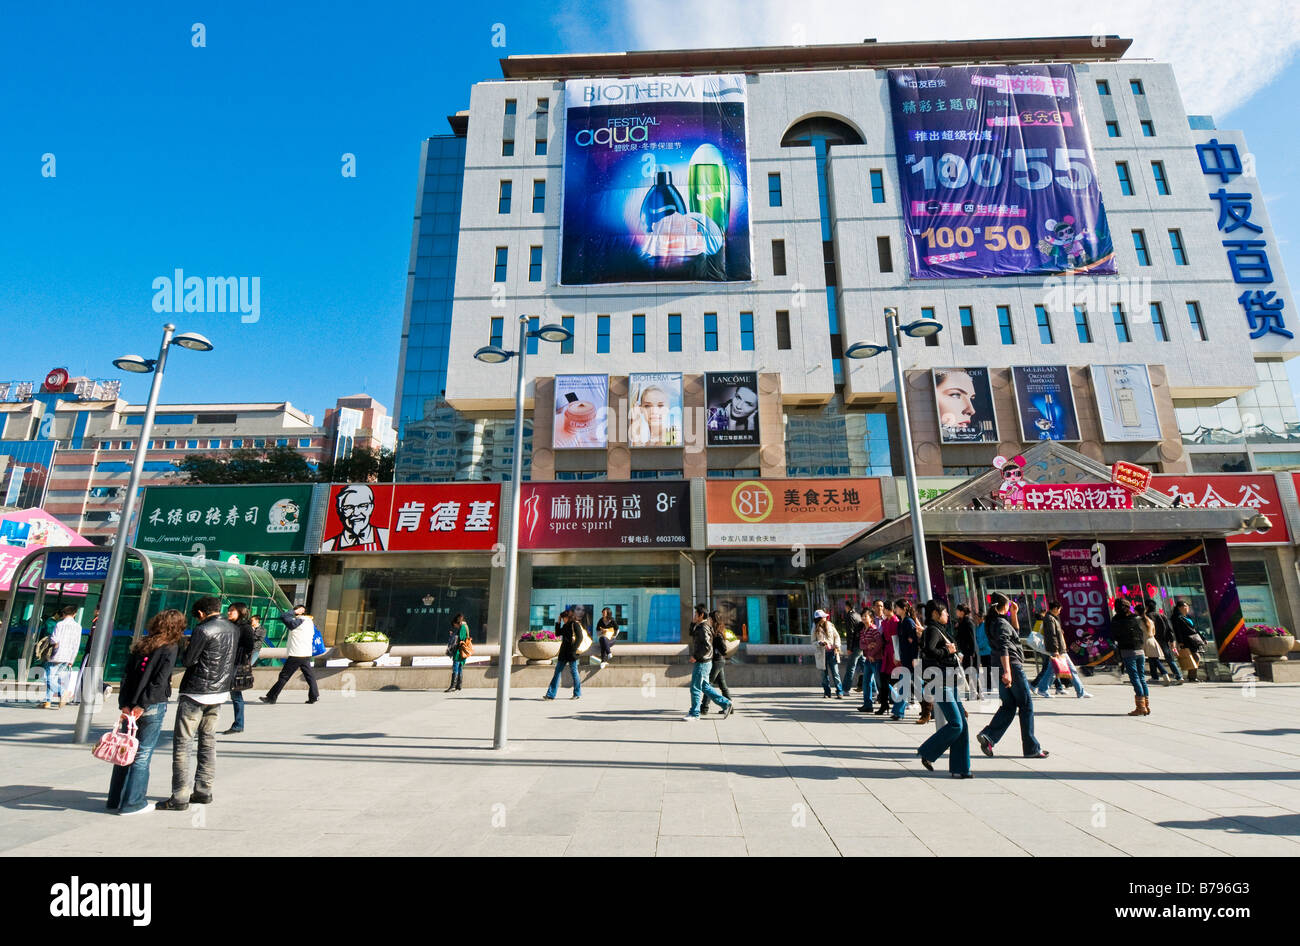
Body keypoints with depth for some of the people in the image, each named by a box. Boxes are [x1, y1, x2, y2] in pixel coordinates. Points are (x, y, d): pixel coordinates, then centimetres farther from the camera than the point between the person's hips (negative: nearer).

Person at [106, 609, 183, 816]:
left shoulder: (142, 644, 9)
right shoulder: (170, 648, -9)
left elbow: (126, 675, 5)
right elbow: (160, 681, -16)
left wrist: (125, 704, 2)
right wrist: (142, 705, -10)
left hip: (131, 706, 6)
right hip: (154, 707, -6)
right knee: (142, 754, 3)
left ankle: (116, 800, 25)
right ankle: (132, 803, 9)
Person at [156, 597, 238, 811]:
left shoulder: (203, 630, -16)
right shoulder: (233, 629, 6)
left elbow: (189, 660, -11)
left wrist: (188, 647, 9)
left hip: (196, 693, -7)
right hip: (220, 692, 7)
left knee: (182, 744, 2)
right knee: (208, 742, 15)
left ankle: (179, 798, 5)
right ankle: (203, 791, 20)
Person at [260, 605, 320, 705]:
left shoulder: (296, 623, -12)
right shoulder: (311, 623, 9)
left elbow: (282, 616, -9)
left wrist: (295, 612, -3)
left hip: (295, 655, -6)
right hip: (307, 655, 6)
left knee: (284, 676, 3)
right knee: (309, 675, 9)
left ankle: (271, 697, 11)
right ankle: (314, 696, 6)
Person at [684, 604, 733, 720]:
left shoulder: (703, 628, -18)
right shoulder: (700, 627, 13)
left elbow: (707, 646, -26)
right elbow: (692, 634, 28)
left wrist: (696, 656, -19)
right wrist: (693, 623, 13)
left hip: (702, 663, -10)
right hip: (702, 663, 10)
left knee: (695, 688, -1)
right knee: (705, 687, 14)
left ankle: (694, 713, 9)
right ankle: (726, 704, 17)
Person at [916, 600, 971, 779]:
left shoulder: (939, 630, 19)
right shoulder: (932, 630, -12)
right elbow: (929, 651, -28)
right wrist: (948, 651, -15)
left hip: (949, 684, 10)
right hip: (940, 684, -10)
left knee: (963, 724, 7)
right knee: (955, 724, -12)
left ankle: (959, 768, 12)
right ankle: (927, 753, 1)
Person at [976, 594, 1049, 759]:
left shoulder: (991, 622, 13)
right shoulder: (1002, 623, -15)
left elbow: (1015, 632, 27)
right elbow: (1003, 649, -26)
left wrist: (1014, 614, 19)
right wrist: (1007, 671, -32)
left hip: (1000, 669, 9)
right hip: (1012, 666, -9)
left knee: (1008, 706, 12)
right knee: (1026, 706, 4)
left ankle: (988, 735, -1)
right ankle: (1031, 748, 12)